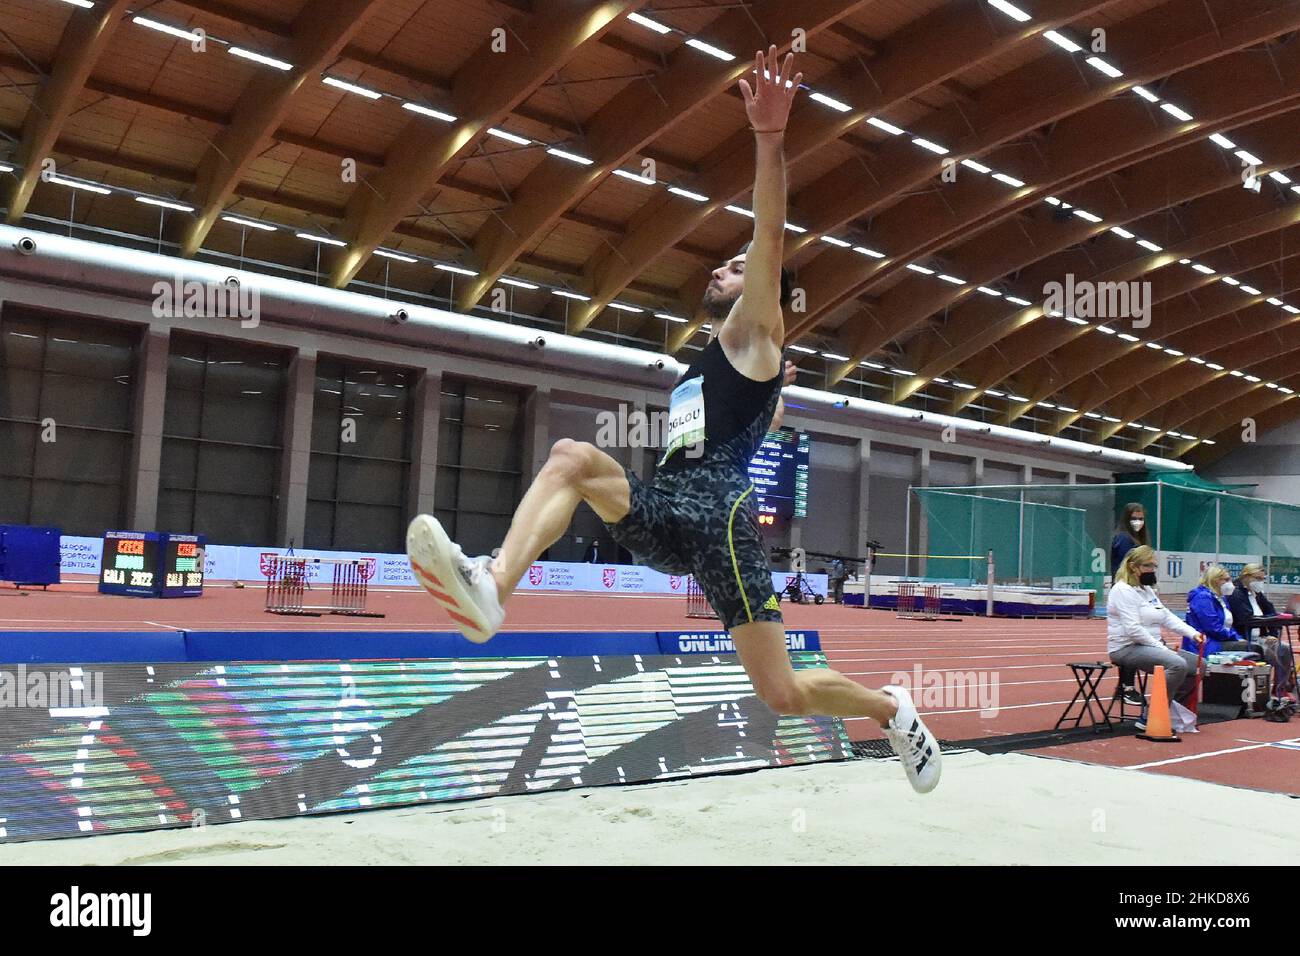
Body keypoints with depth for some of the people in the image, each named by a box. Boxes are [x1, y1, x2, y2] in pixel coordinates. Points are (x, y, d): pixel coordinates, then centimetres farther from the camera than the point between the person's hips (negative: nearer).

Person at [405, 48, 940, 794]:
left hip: (717, 517, -7)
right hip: (664, 515, 7)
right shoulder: (701, 370, 29)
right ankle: (490, 592, -36)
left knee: (785, 693, -6)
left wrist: (769, 137, -20)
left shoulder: (754, 336, 7)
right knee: (572, 458, -18)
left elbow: (770, 238, -10)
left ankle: (893, 709, 23)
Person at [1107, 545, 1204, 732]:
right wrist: (1161, 647, -19)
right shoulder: (1123, 590, -13)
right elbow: (1133, 629, -21)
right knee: (1177, 664, -29)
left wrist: (1193, 633, -1)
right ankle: (1148, 717, -20)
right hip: (1127, 648, -10)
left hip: (1151, 646, 10)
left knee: (1198, 665, 3)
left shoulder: (1148, 590, 18)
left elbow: (1168, 617, 14)